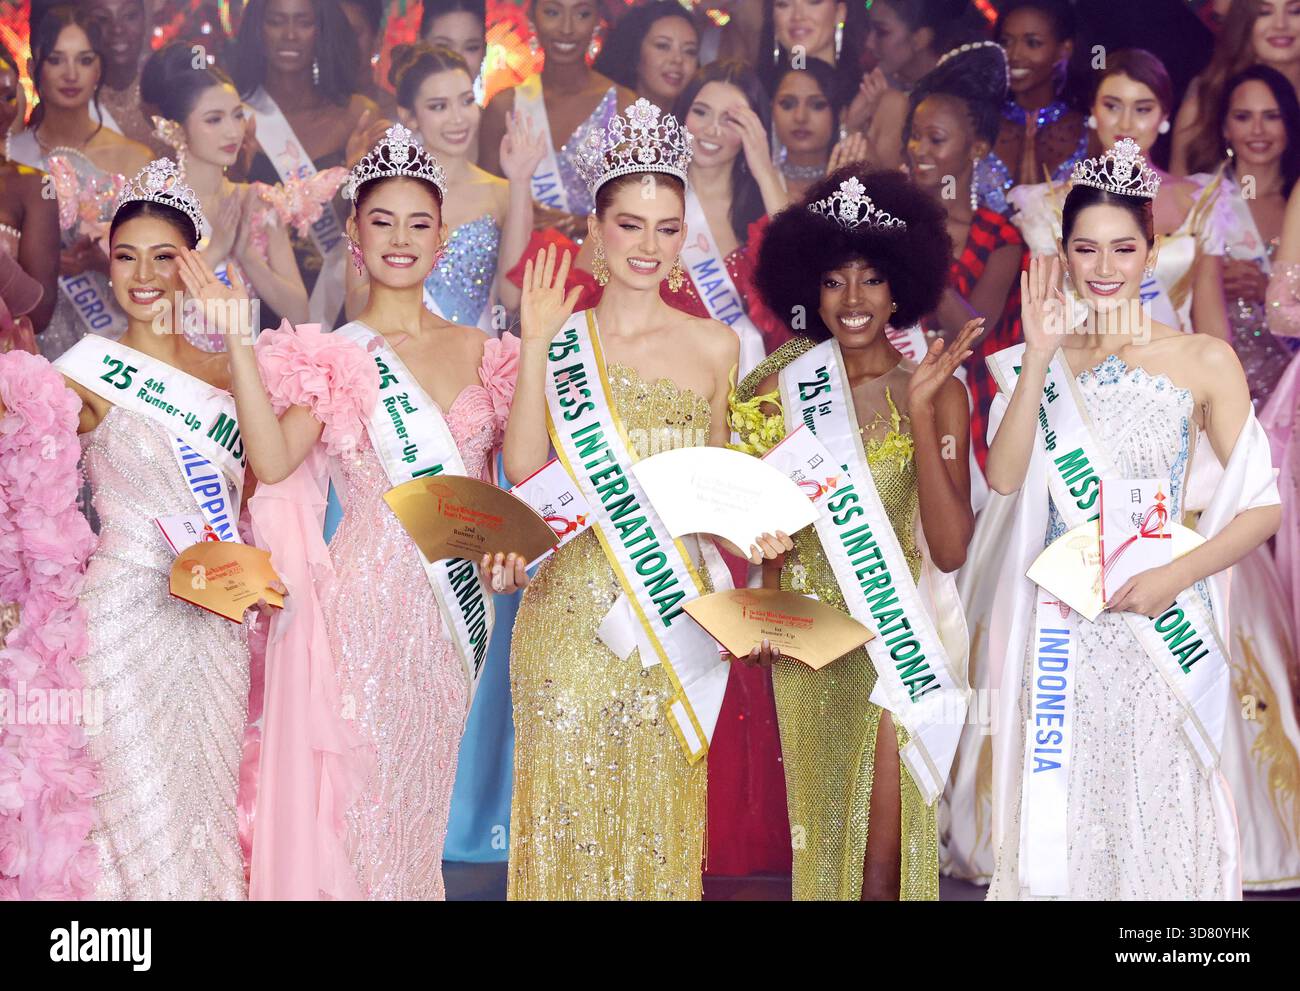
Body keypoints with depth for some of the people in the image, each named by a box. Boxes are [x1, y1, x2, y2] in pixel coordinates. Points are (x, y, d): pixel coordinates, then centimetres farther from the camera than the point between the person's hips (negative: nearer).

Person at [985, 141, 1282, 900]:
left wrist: (1172, 578, -15)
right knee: (1064, 803, 6)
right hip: (1065, 628, 2)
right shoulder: (1044, 360, 6)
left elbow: (1264, 506, -4)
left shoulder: (1205, 361, -2)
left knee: (1162, 805, 1)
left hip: (1166, 627, -2)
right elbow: (1005, 479, -8)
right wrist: (1039, 357, -13)